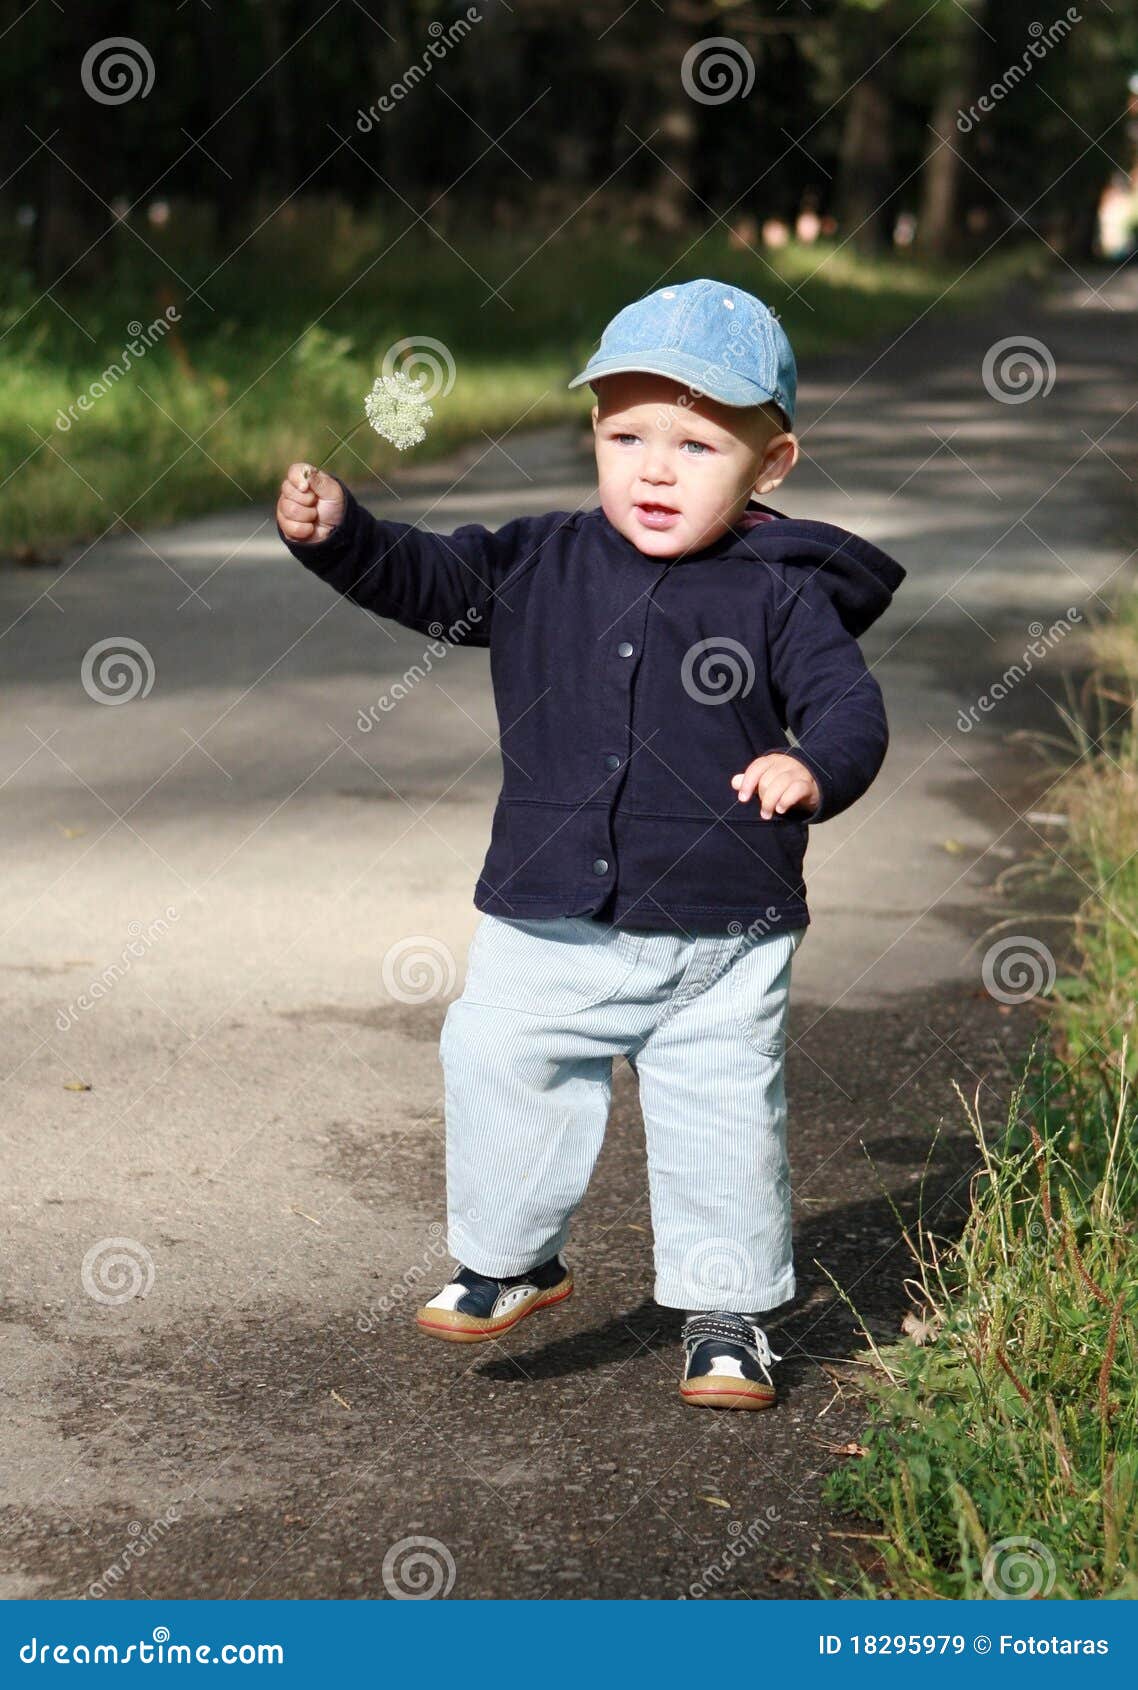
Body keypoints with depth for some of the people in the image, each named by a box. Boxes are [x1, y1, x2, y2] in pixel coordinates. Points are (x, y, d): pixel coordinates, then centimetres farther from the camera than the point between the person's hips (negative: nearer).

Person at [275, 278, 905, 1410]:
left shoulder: (784, 596, -5)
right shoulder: (537, 566, 4)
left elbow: (850, 707, -10)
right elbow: (423, 580, 3)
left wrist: (814, 768, -32)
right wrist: (333, 531, -15)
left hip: (720, 938, -2)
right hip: (550, 923, 3)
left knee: (724, 1125, 6)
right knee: (500, 1074, 6)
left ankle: (726, 1315, 24)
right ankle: (510, 1259, 30)